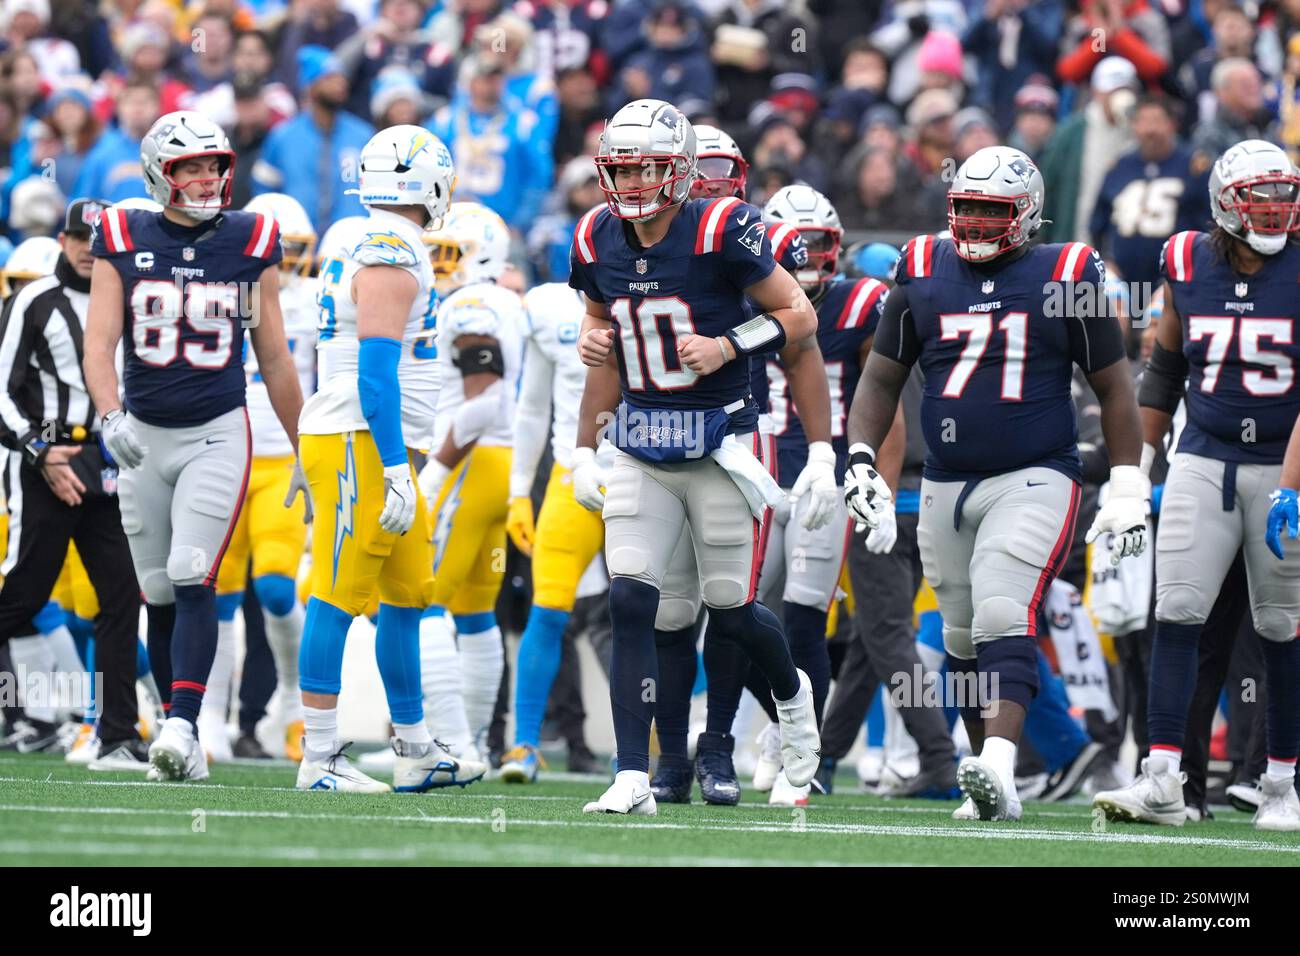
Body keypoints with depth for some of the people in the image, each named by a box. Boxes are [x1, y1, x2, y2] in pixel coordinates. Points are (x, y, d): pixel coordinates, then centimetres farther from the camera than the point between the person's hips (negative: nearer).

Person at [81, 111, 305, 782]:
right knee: (160, 596, 7)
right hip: (144, 436, 2)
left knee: (193, 582, -17)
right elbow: (99, 344, -8)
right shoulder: (123, 243, 0)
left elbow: (275, 360, 8)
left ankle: (181, 726, -24)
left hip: (217, 434, -2)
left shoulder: (251, 247, 1)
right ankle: (181, 748, 15)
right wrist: (110, 417, -26)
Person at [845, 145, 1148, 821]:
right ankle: (989, 784, 20)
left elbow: (1113, 387, 5)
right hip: (946, 485, 5)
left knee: (1005, 619, -22)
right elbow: (881, 380, 13)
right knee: (963, 637, 9)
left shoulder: (1064, 277, -2)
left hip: (1034, 479, -5)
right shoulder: (923, 273, 6)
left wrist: (1127, 487, 1)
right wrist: (859, 457, -1)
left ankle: (997, 768, -35)